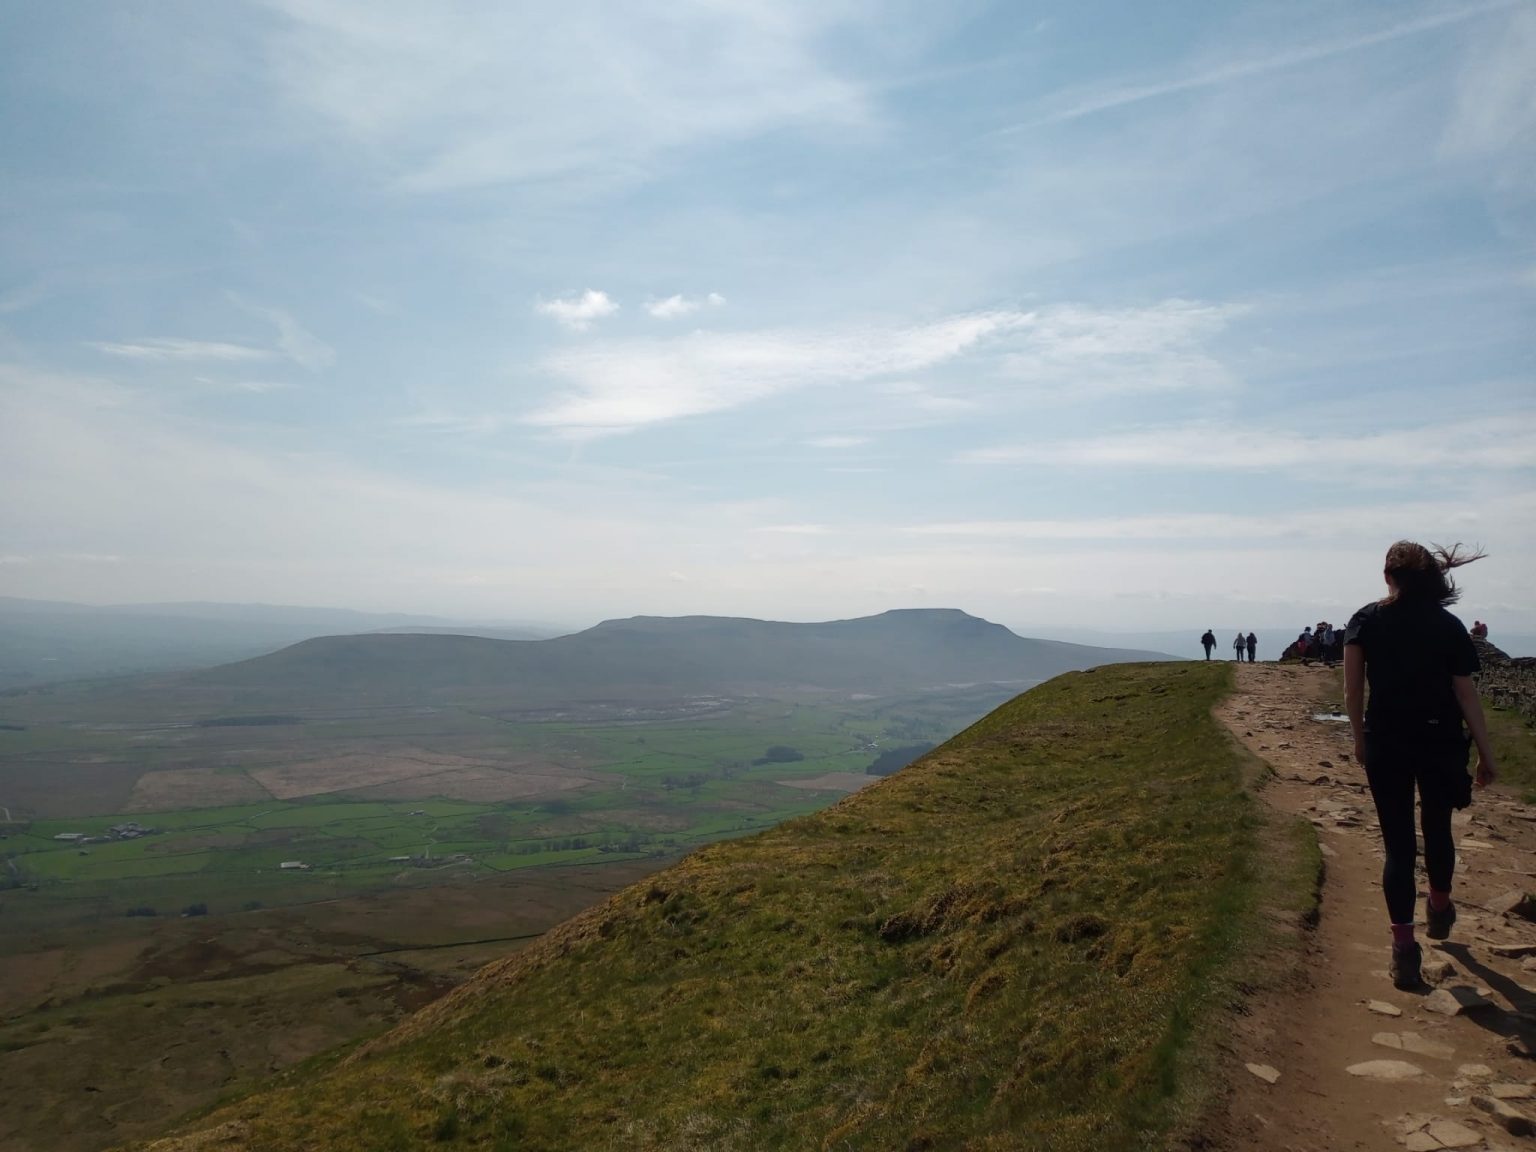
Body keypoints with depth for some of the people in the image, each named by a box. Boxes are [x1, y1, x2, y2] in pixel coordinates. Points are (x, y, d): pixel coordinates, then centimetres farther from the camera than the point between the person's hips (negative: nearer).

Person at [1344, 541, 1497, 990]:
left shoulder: (1366, 621, -3)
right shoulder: (1449, 626, -2)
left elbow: (1353, 689, -6)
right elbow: (1466, 695, -4)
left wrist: (1360, 738, 5)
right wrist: (1485, 753, 2)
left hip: (1386, 744, -1)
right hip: (1440, 742, 1)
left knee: (1398, 843, 5)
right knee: (1437, 830, 22)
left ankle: (1404, 947, 1)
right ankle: (1440, 909, 45)